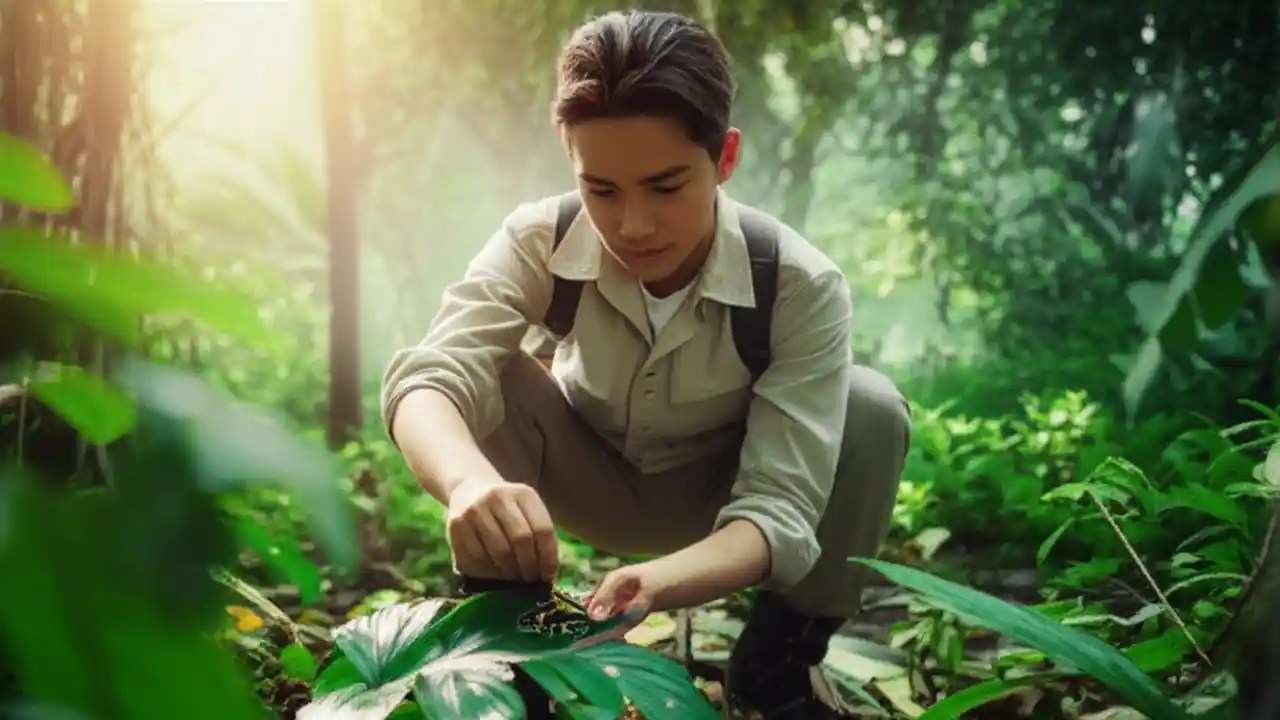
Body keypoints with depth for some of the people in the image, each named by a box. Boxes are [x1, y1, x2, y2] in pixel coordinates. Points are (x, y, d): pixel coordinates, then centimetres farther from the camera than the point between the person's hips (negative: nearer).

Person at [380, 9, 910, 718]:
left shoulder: (801, 287, -32)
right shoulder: (538, 243, -27)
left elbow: (779, 507, -37)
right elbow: (428, 376, -43)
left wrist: (662, 578, -59)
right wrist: (470, 479, -67)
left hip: (722, 502, 0)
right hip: (589, 479, 1)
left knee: (870, 410, -30)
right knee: (488, 378, -30)